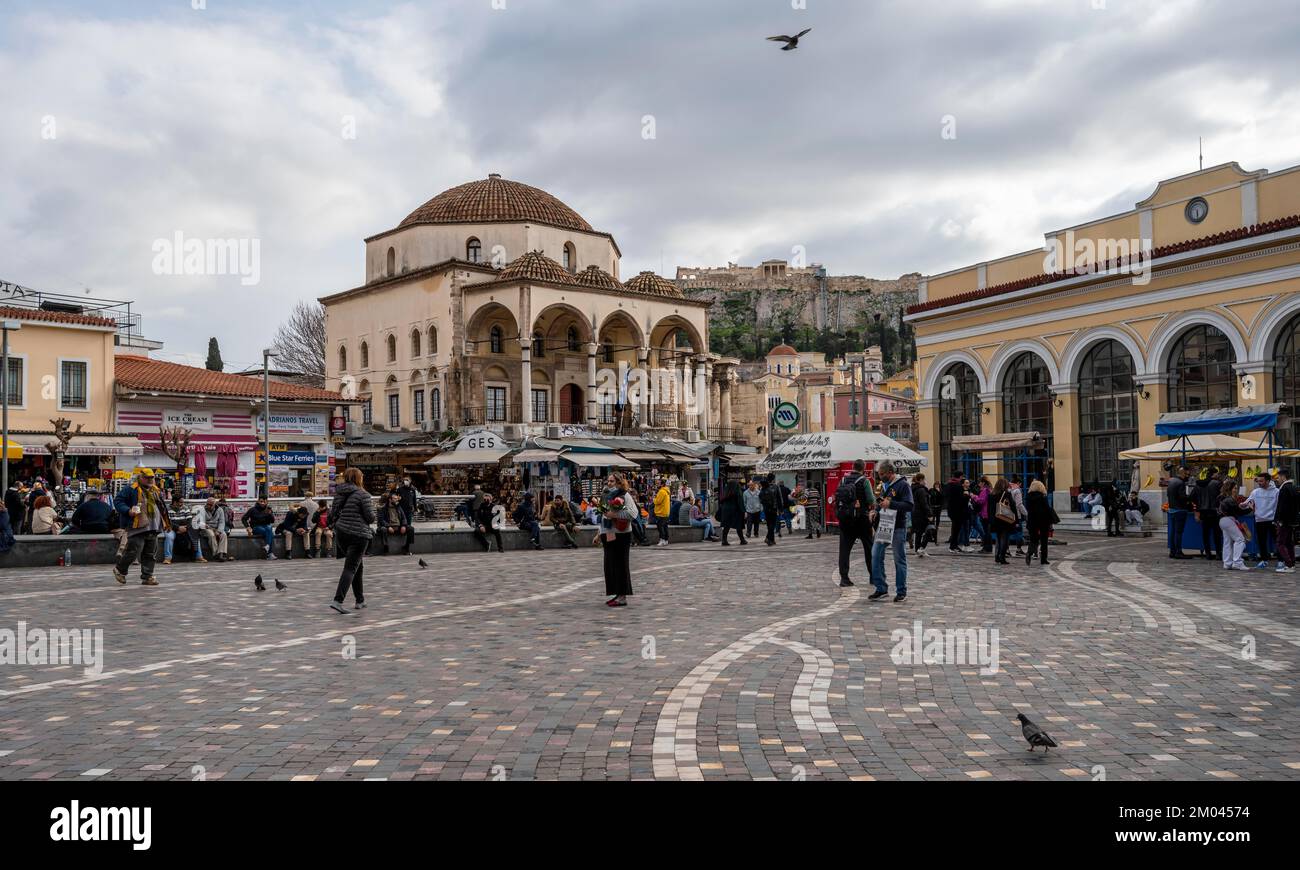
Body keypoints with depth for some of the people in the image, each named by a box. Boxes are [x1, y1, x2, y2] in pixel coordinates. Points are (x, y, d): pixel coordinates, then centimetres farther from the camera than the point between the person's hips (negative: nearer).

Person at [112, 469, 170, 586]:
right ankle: (119, 570, 15)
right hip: (137, 528, -7)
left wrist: (166, 522, 21)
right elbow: (118, 501, -5)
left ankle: (147, 577, 13)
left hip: (153, 528, 7)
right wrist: (128, 511, -19)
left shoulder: (156, 491, 17)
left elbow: (162, 508, 27)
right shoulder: (132, 490, -4)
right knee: (133, 551, -8)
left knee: (150, 554, 7)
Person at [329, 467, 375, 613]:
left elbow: (333, 514, 11)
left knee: (358, 566, 20)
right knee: (350, 568, -6)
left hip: (341, 533, 7)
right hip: (358, 535, -7)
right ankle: (338, 600, -19)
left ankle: (359, 600, 24)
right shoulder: (362, 494, -10)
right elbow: (371, 517, -11)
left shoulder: (338, 494, 8)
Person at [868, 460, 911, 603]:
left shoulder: (902, 485, -10)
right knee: (876, 556, 2)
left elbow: (909, 506, -19)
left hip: (898, 528, -8)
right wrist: (876, 511, 10)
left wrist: (891, 504, -24)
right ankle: (881, 589, 10)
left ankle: (901, 592, 10)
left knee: (899, 560, 1)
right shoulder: (885, 485, 16)